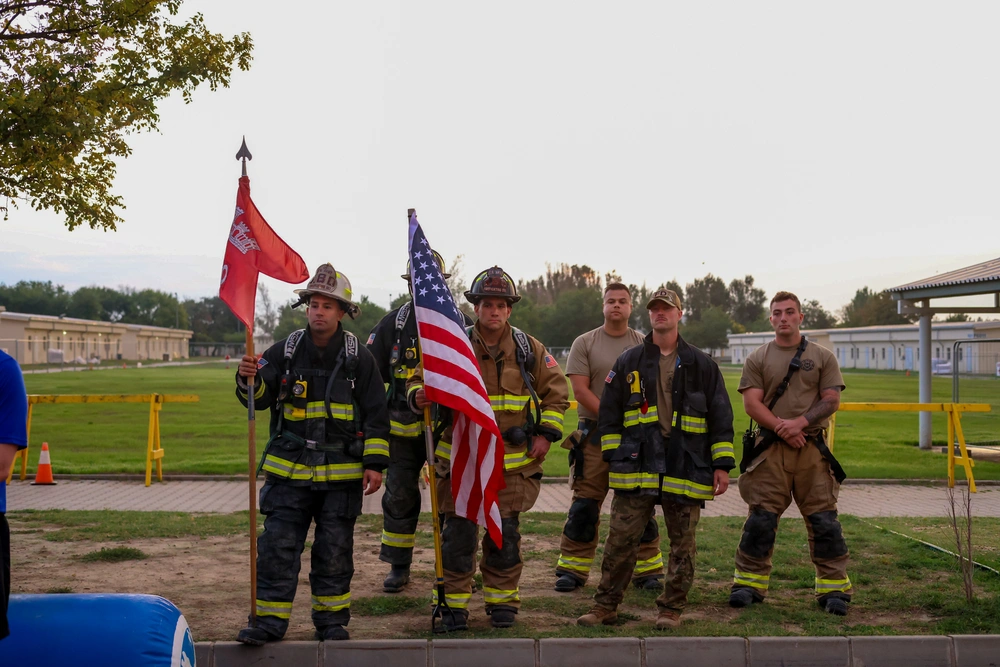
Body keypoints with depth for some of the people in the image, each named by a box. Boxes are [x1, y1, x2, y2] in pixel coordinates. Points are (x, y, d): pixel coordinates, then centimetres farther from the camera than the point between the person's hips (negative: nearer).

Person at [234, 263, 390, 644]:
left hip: (342, 473, -1)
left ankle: (332, 620, 21)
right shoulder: (285, 352, 3)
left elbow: (376, 415, 2)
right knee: (277, 546, -2)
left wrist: (375, 463, -4)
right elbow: (259, 398, 0)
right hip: (289, 470, 1)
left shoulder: (358, 359, 0)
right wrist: (249, 380, -23)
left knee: (335, 550, 8)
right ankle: (269, 620, 6)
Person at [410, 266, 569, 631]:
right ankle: (455, 604, 13)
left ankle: (502, 601, 22)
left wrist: (546, 434, 2)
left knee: (505, 533, 8)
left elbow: (556, 391, 11)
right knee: (458, 532, 0)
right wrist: (418, 396, -19)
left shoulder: (528, 349, 3)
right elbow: (420, 379, 5)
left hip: (512, 461, 1)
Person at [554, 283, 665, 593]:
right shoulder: (584, 343, 4)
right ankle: (573, 569, 9)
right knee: (585, 504, 0)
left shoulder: (644, 345, 8)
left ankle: (647, 570, 15)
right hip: (594, 435, -1)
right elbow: (580, 390, -4)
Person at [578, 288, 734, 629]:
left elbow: (721, 418, 7)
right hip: (636, 467, 0)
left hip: (686, 469, 0)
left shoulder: (702, 365, 7)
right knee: (621, 538, -1)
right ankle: (605, 606, 10)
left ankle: (671, 609, 18)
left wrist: (722, 465, 1)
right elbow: (608, 414, 11)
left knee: (682, 543, 5)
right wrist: (614, 457, 3)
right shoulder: (628, 363, 9)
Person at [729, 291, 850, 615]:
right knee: (760, 519, 0)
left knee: (824, 520, 1)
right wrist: (782, 428, -12)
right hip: (770, 449, 0)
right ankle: (750, 583, 10)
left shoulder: (822, 357, 10)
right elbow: (752, 403, 0)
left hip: (812, 448, 0)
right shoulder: (758, 359, 9)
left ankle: (834, 588, 9)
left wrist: (800, 422, -12)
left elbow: (831, 400, 3)